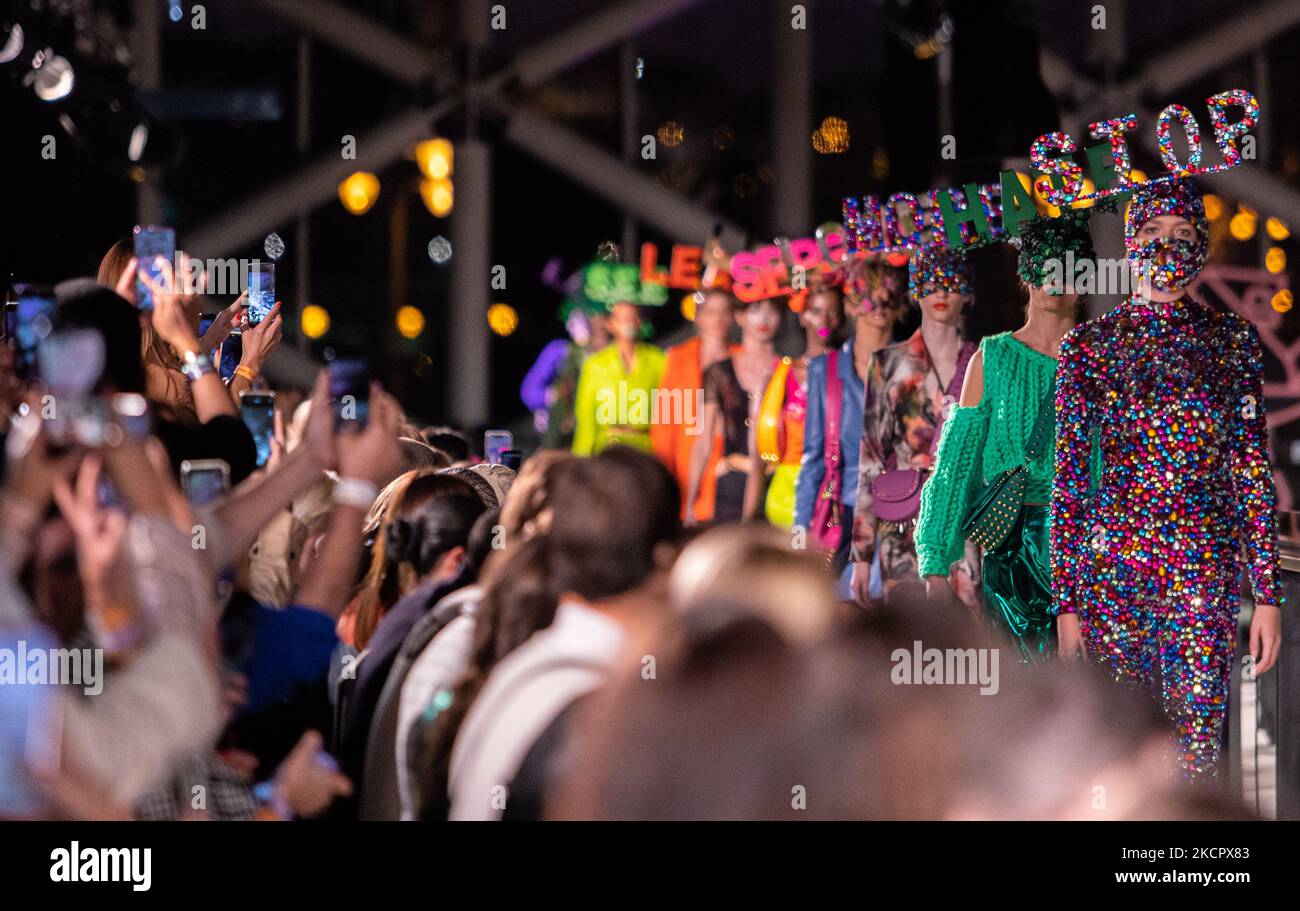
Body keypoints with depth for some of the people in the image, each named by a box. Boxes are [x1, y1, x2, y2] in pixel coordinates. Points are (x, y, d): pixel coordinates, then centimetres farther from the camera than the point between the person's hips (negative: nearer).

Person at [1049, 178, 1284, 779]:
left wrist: (1268, 593, 0)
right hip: (1110, 561, 0)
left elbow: (1254, 470, 6)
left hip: (1205, 569, 0)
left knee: (1198, 750, -7)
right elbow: (1067, 476, 6)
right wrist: (1066, 600, 1)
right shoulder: (1090, 343, 6)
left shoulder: (1232, 340, 7)